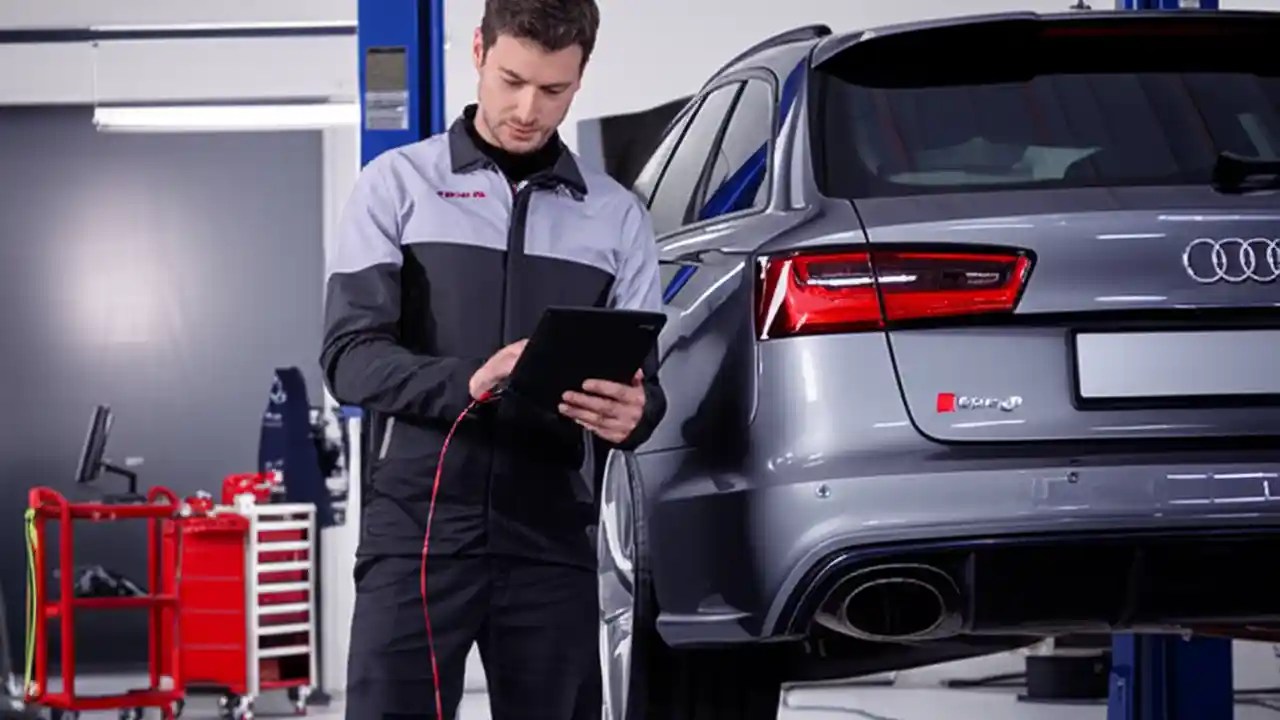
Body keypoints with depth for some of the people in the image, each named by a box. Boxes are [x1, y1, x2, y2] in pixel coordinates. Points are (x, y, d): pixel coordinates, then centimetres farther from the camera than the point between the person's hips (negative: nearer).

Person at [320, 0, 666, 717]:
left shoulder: (617, 216, 13)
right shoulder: (398, 184, 6)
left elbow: (643, 383, 10)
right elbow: (350, 355, -3)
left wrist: (631, 414, -16)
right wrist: (466, 385, -23)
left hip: (552, 543, 3)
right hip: (417, 532, -3)